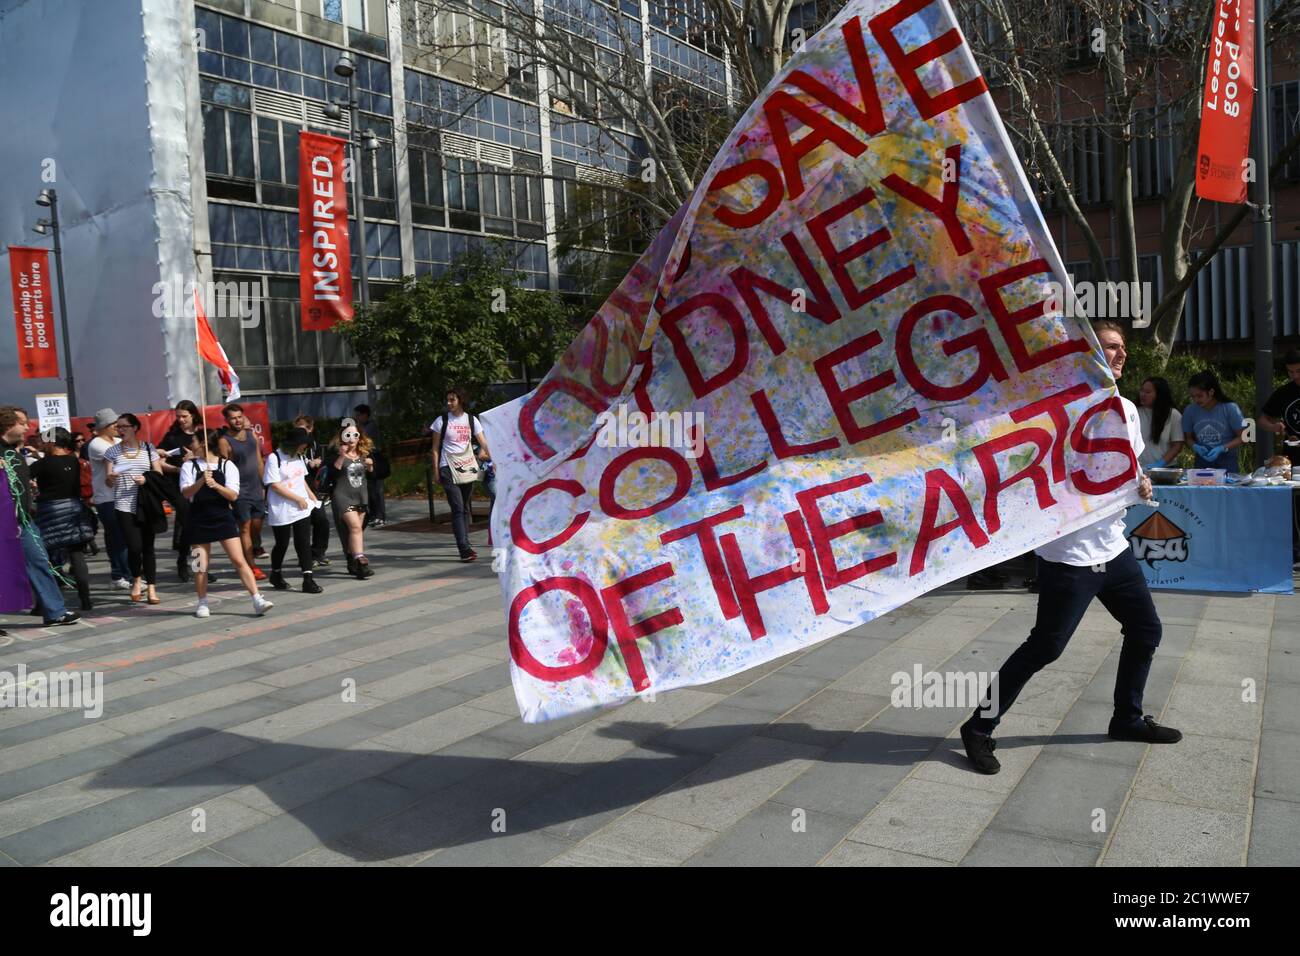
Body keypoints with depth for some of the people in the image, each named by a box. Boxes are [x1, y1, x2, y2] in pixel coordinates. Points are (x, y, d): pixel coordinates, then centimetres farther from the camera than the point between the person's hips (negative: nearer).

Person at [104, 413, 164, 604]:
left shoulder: (148, 448, 6)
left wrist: (147, 479, -13)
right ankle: (136, 579, 17)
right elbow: (109, 482, 6)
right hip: (125, 506, 0)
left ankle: (151, 589, 9)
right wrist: (111, 478, -17)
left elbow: (159, 475, 6)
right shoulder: (113, 452, 6)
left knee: (148, 546, 2)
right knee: (134, 546, -10)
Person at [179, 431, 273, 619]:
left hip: (223, 517, -1)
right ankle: (202, 603, 23)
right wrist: (202, 481, -26)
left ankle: (257, 600, -8)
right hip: (199, 519, 1)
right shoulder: (189, 465, 4)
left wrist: (215, 485, -23)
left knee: (239, 561, -7)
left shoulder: (227, 465, 0)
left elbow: (233, 495, -8)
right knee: (200, 566, 7)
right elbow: (186, 493, -9)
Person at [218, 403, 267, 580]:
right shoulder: (225, 441, -9)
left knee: (257, 525, 8)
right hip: (240, 492, -5)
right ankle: (252, 567, -1)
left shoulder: (251, 434, 8)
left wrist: (263, 485, 15)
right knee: (245, 528, -3)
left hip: (256, 490, 5)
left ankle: (250, 554, 23)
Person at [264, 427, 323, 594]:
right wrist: (298, 498, -15)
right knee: (282, 544, 7)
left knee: (304, 543, -1)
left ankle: (308, 580, -1)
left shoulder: (299, 457, 10)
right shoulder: (274, 458, -12)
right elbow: (275, 485, -16)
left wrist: (311, 496, 13)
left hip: (302, 508, 6)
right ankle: (276, 575, 30)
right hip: (281, 511, -6)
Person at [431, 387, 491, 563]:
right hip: (449, 469, -4)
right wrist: (436, 470, -4)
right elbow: (435, 448, 2)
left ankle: (465, 545, 18)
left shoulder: (471, 420, 6)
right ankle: (464, 549, -16)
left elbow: (484, 443, 4)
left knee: (465, 508, 9)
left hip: (468, 467, 4)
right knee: (457, 508, -12)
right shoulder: (442, 421, -1)